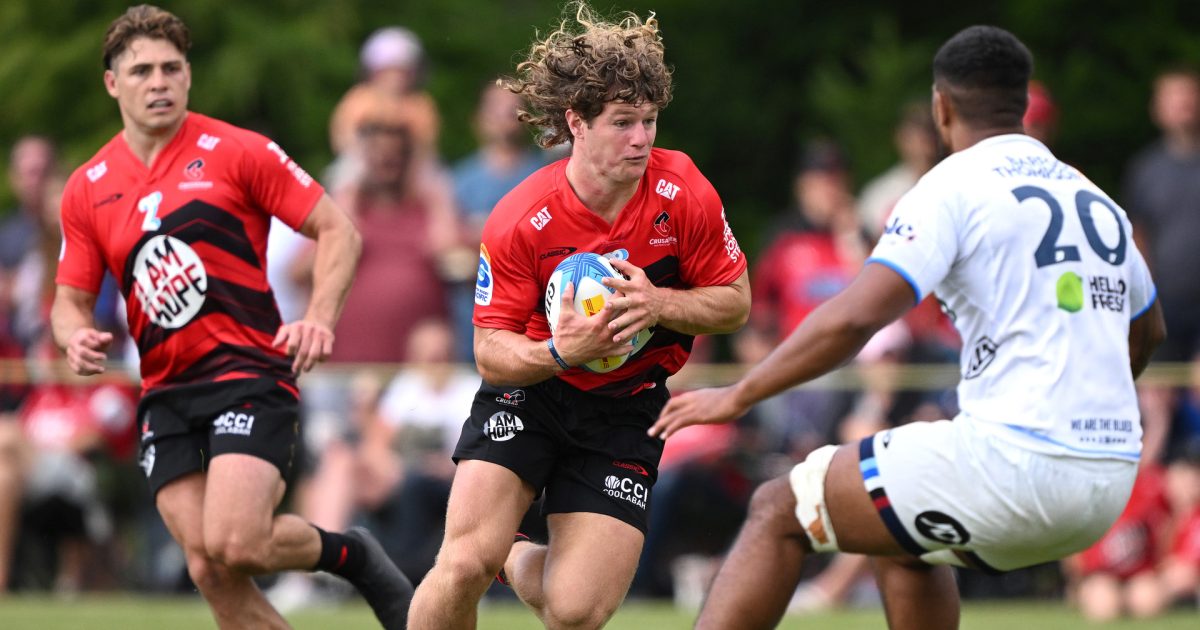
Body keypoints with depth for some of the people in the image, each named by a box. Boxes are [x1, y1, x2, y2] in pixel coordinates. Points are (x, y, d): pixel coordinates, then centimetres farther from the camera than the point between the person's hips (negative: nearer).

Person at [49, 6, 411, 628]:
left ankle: (353, 555, 8)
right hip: (165, 395, 5)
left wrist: (318, 317, -17)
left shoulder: (237, 152, -2)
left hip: (248, 372, -4)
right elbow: (70, 298, 15)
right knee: (209, 571, -6)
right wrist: (75, 336, -9)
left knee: (234, 545, -22)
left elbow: (338, 231, -1)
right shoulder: (87, 189, 10)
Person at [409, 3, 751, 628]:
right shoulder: (518, 221, -18)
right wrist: (560, 351, -34)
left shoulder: (684, 193, -14)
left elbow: (735, 303, -3)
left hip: (626, 409, 1)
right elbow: (491, 353, -13)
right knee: (464, 566, -22)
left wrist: (659, 305, -23)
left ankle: (520, 563, 27)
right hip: (529, 394, -1)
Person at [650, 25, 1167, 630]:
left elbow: (855, 318, -15)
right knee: (901, 545, 32)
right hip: (1109, 481, 7)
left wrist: (738, 395, -7)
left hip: (1016, 461, -7)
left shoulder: (955, 185, -4)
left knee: (780, 509, 5)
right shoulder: (1097, 202, 17)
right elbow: (1147, 333, 33)